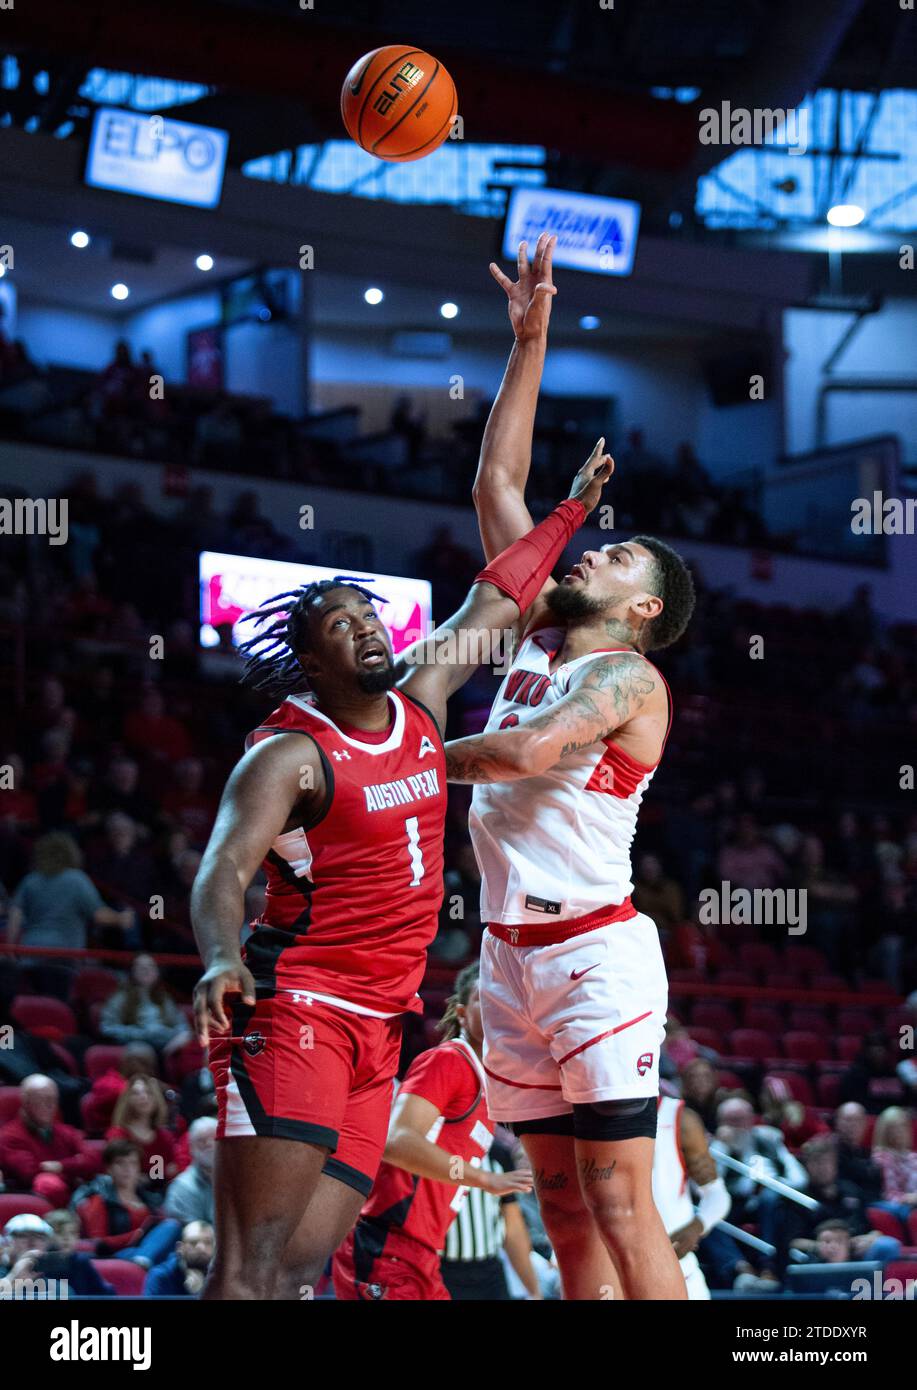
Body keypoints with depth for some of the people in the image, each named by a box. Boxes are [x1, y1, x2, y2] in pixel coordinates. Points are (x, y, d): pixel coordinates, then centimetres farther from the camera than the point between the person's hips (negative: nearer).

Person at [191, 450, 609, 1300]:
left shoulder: (420, 703, 13)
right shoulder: (289, 754, -8)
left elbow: (492, 602, 26)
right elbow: (222, 873, -21)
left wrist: (572, 510, 35)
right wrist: (222, 962, -41)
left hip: (374, 1035, 7)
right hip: (292, 1015, -7)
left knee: (301, 1269, 0)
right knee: (251, 1269, -17)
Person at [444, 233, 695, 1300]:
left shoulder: (627, 675, -6)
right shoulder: (539, 637, 16)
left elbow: (531, 749, -25)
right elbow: (496, 484, 17)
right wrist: (530, 342, 13)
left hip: (593, 950, -8)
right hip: (512, 953, 8)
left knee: (622, 1204, -11)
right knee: (564, 1208, 7)